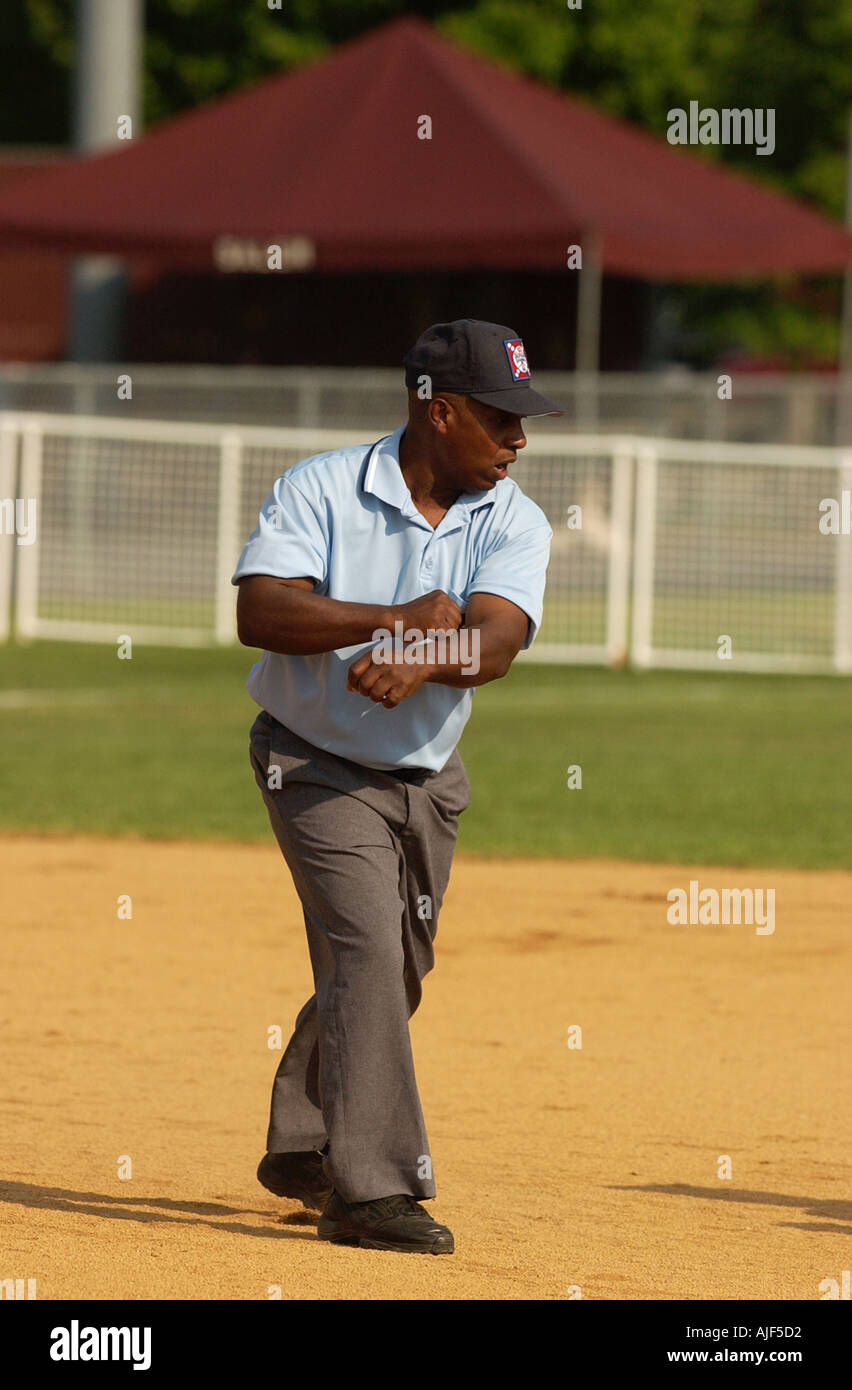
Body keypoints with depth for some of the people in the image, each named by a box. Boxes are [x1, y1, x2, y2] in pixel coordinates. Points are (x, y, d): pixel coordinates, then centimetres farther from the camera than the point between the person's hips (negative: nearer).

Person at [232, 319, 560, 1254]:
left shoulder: (513, 524, -7)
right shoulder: (320, 489, -15)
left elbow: (492, 643, -23)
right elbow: (260, 613, -26)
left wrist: (421, 662, -44)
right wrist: (394, 619, -35)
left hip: (428, 780, 5)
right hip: (318, 767, -5)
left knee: (393, 971, 14)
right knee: (368, 951, -19)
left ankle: (301, 1150, 36)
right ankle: (370, 1191, -20)